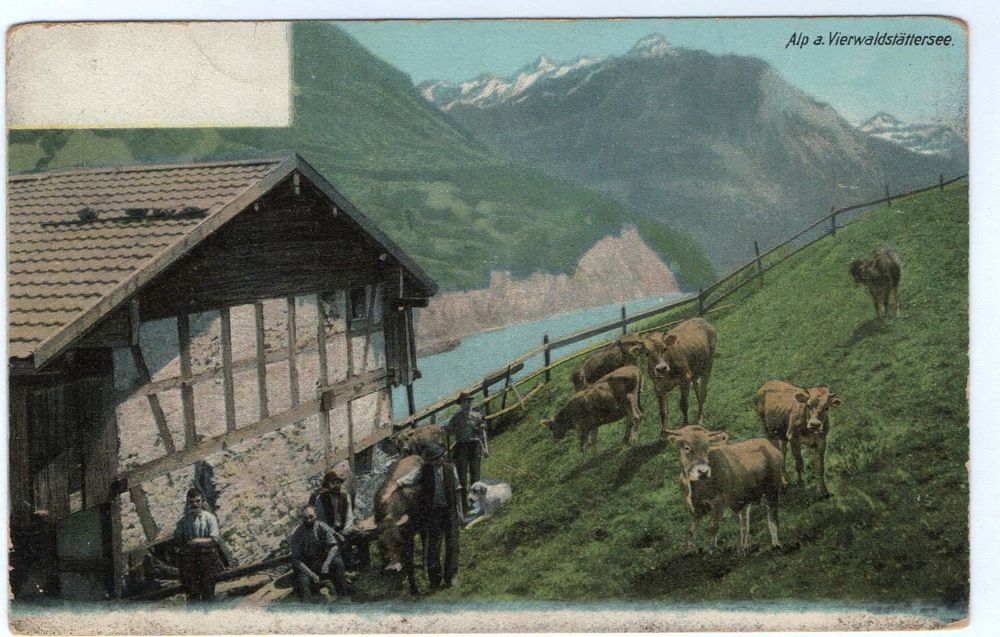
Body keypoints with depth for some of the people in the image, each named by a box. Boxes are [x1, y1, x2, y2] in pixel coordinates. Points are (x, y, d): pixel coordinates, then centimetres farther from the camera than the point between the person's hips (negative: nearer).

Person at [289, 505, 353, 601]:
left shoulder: (322, 527, -10)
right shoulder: (296, 534, -16)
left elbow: (334, 546, -18)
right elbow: (296, 560, -18)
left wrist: (326, 563, -36)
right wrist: (311, 574, -30)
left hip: (323, 560, 2)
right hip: (305, 566, -2)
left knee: (337, 561, -26)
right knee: (304, 582, -30)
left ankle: (343, 589, -10)